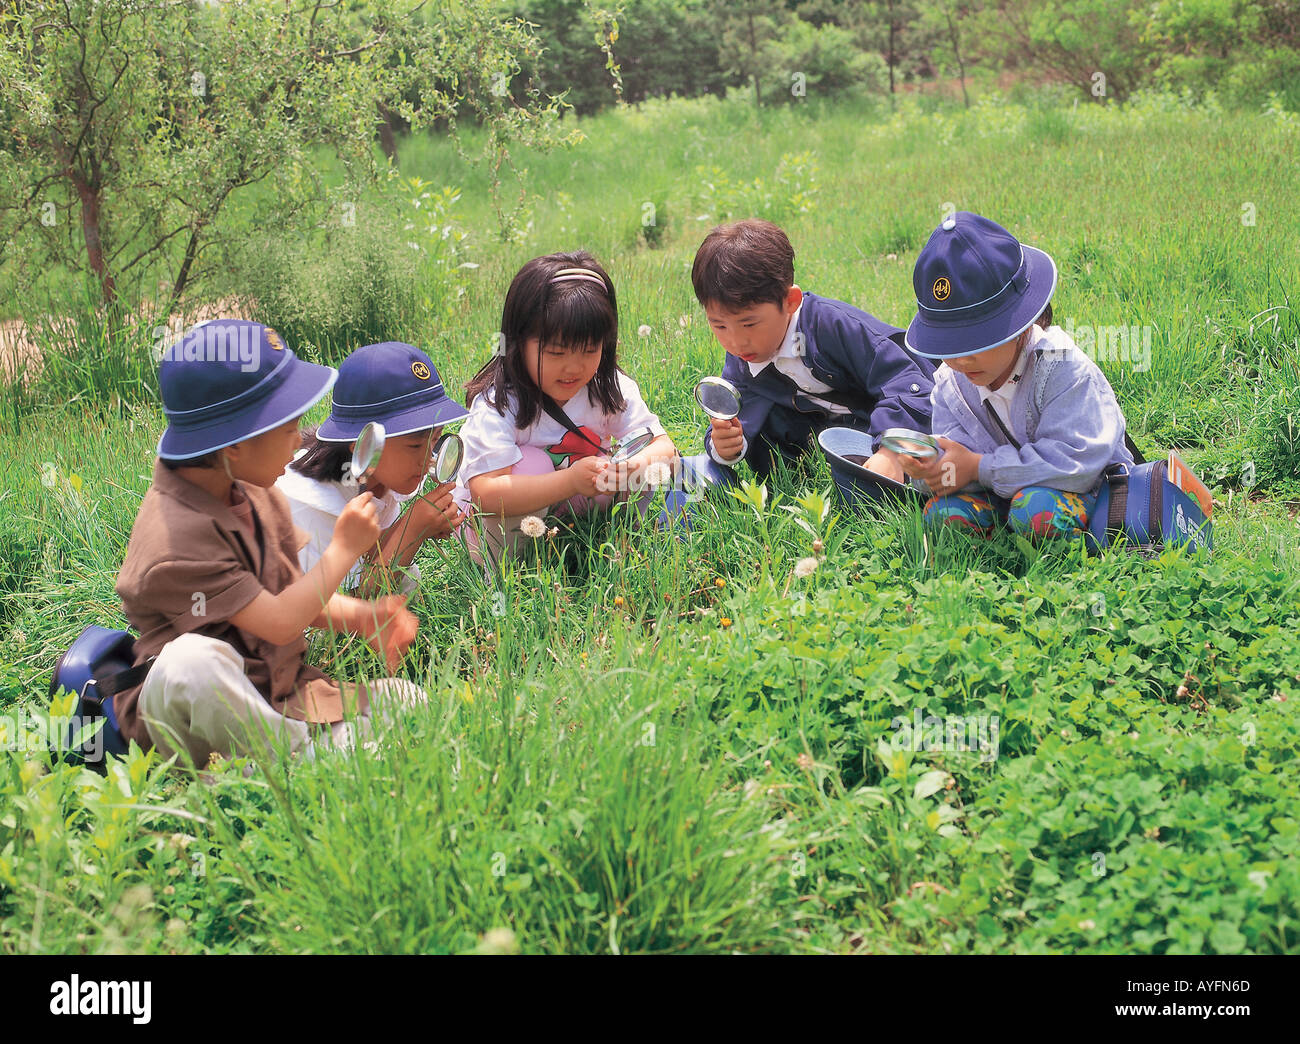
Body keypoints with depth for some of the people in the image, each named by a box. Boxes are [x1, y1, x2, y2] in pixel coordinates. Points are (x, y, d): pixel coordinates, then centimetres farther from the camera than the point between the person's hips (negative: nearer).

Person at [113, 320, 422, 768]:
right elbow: (280, 622, -21)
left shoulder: (256, 495, 6)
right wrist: (343, 549, -10)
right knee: (193, 660, -42)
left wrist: (362, 616, -5)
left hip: (278, 695, 8)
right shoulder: (175, 535, -23)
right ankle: (304, 749, -25)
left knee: (404, 699, -4)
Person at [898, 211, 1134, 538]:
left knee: (1035, 509, -38)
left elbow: (1077, 459, -28)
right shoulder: (951, 384, -2)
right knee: (943, 511, -24)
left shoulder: (1061, 367, -21)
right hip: (1002, 496, 5)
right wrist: (933, 467, -33)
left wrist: (978, 467, -27)